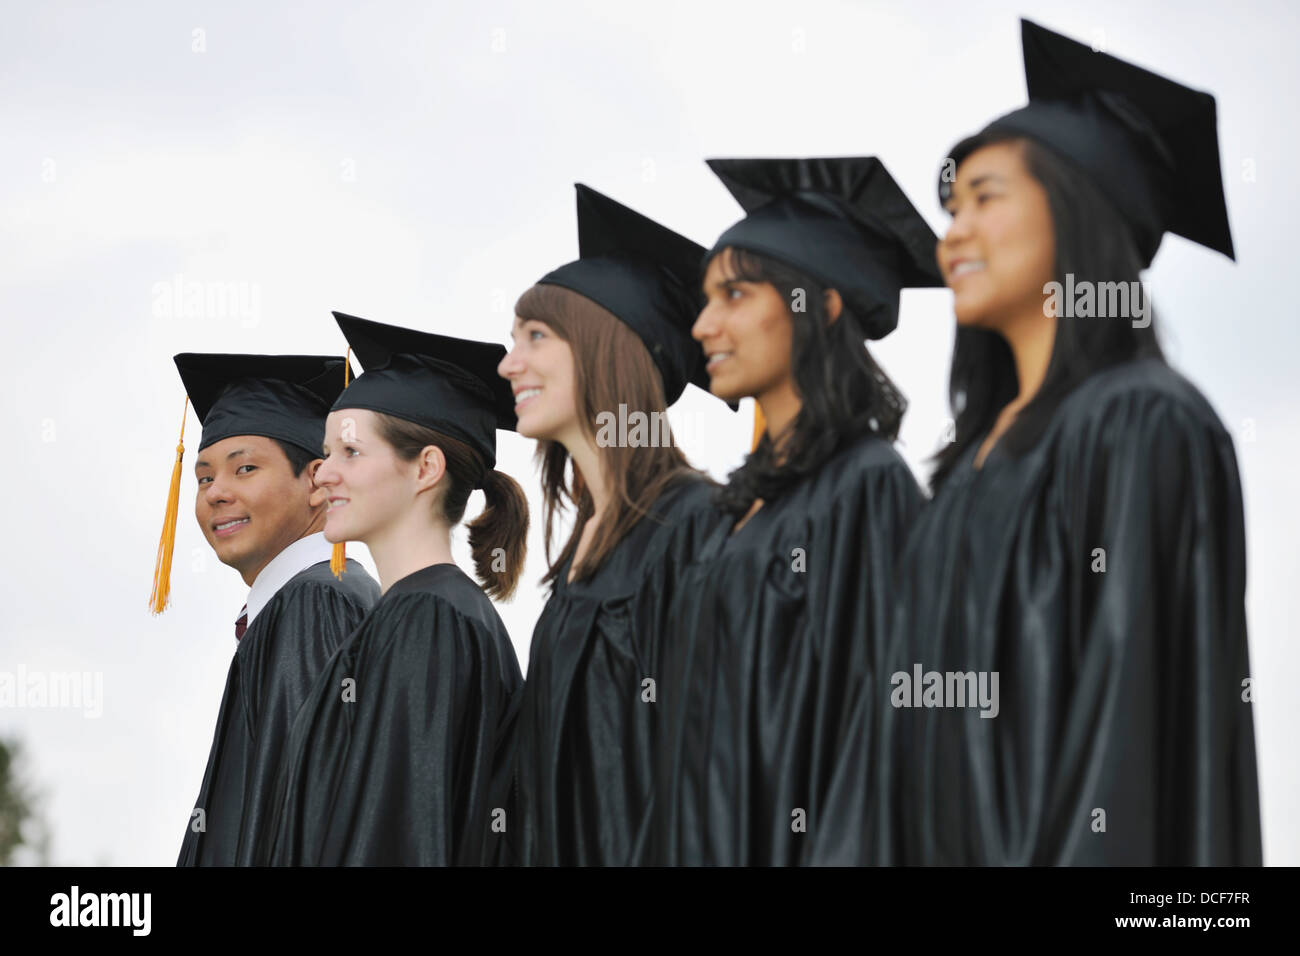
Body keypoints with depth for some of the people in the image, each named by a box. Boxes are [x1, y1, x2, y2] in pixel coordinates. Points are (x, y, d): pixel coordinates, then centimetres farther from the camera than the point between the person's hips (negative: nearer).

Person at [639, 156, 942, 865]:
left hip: (790, 845, -8)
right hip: (709, 839, 8)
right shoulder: (752, 498, 15)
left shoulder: (868, 488, -11)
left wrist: (839, 855, -24)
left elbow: (878, 727, -19)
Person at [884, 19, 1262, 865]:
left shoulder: (1143, 427, -11)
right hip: (961, 840, 8)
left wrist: (1068, 854, -24)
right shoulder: (990, 444, 15)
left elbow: (1135, 717, -18)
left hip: (1053, 841, -8)